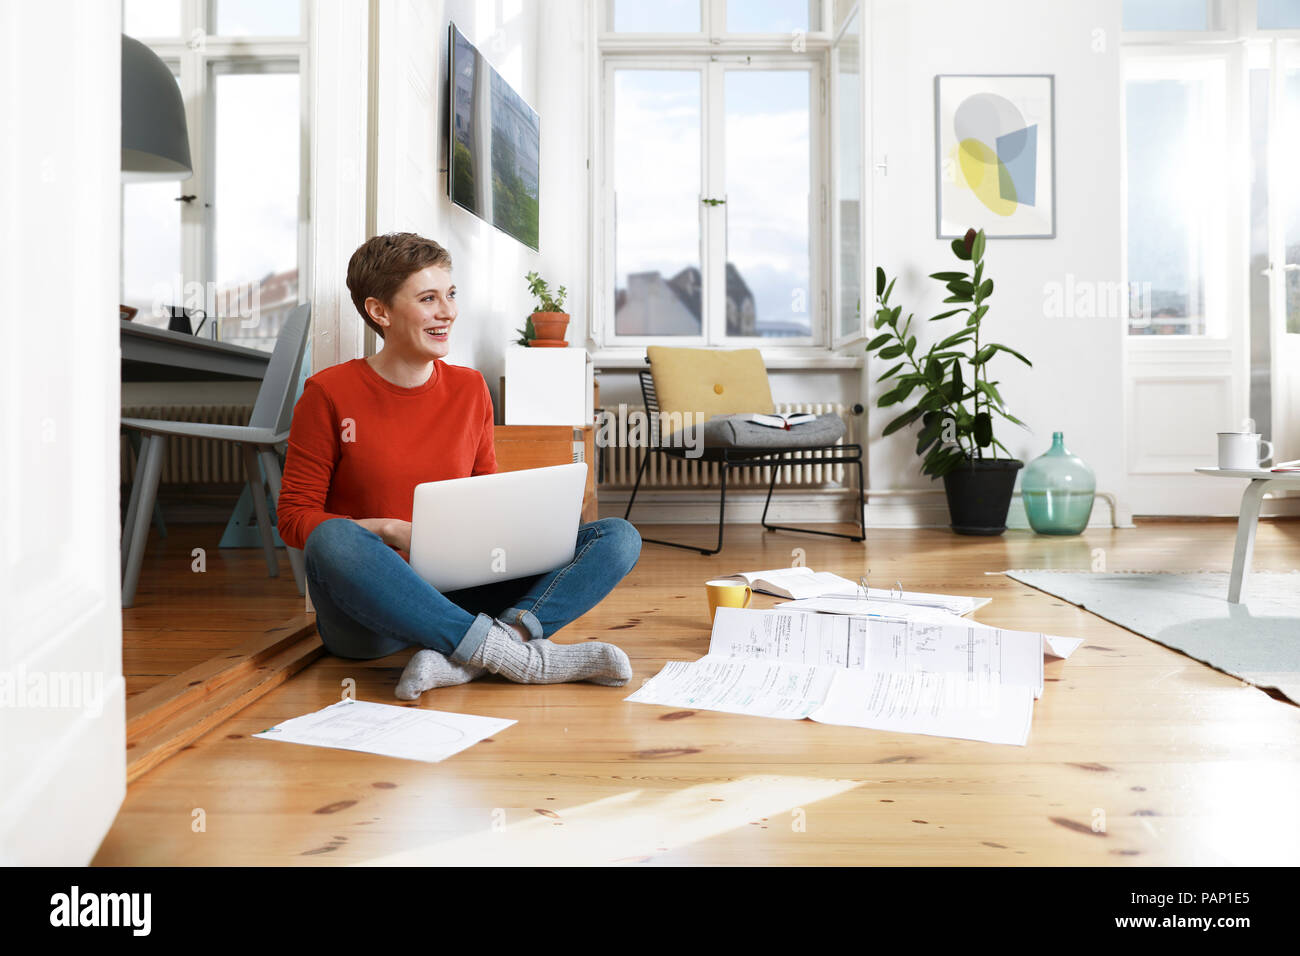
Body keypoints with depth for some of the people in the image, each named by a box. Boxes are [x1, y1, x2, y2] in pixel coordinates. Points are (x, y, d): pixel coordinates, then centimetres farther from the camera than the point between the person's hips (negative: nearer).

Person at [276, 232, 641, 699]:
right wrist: (391, 532, -18)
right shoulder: (329, 394, -4)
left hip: (455, 597, 4)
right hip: (368, 612, -3)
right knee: (333, 541, -38)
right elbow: (294, 515, -3)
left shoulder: (470, 388, 7)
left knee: (618, 536, -11)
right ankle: (527, 658, -34)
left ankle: (463, 659, -34)